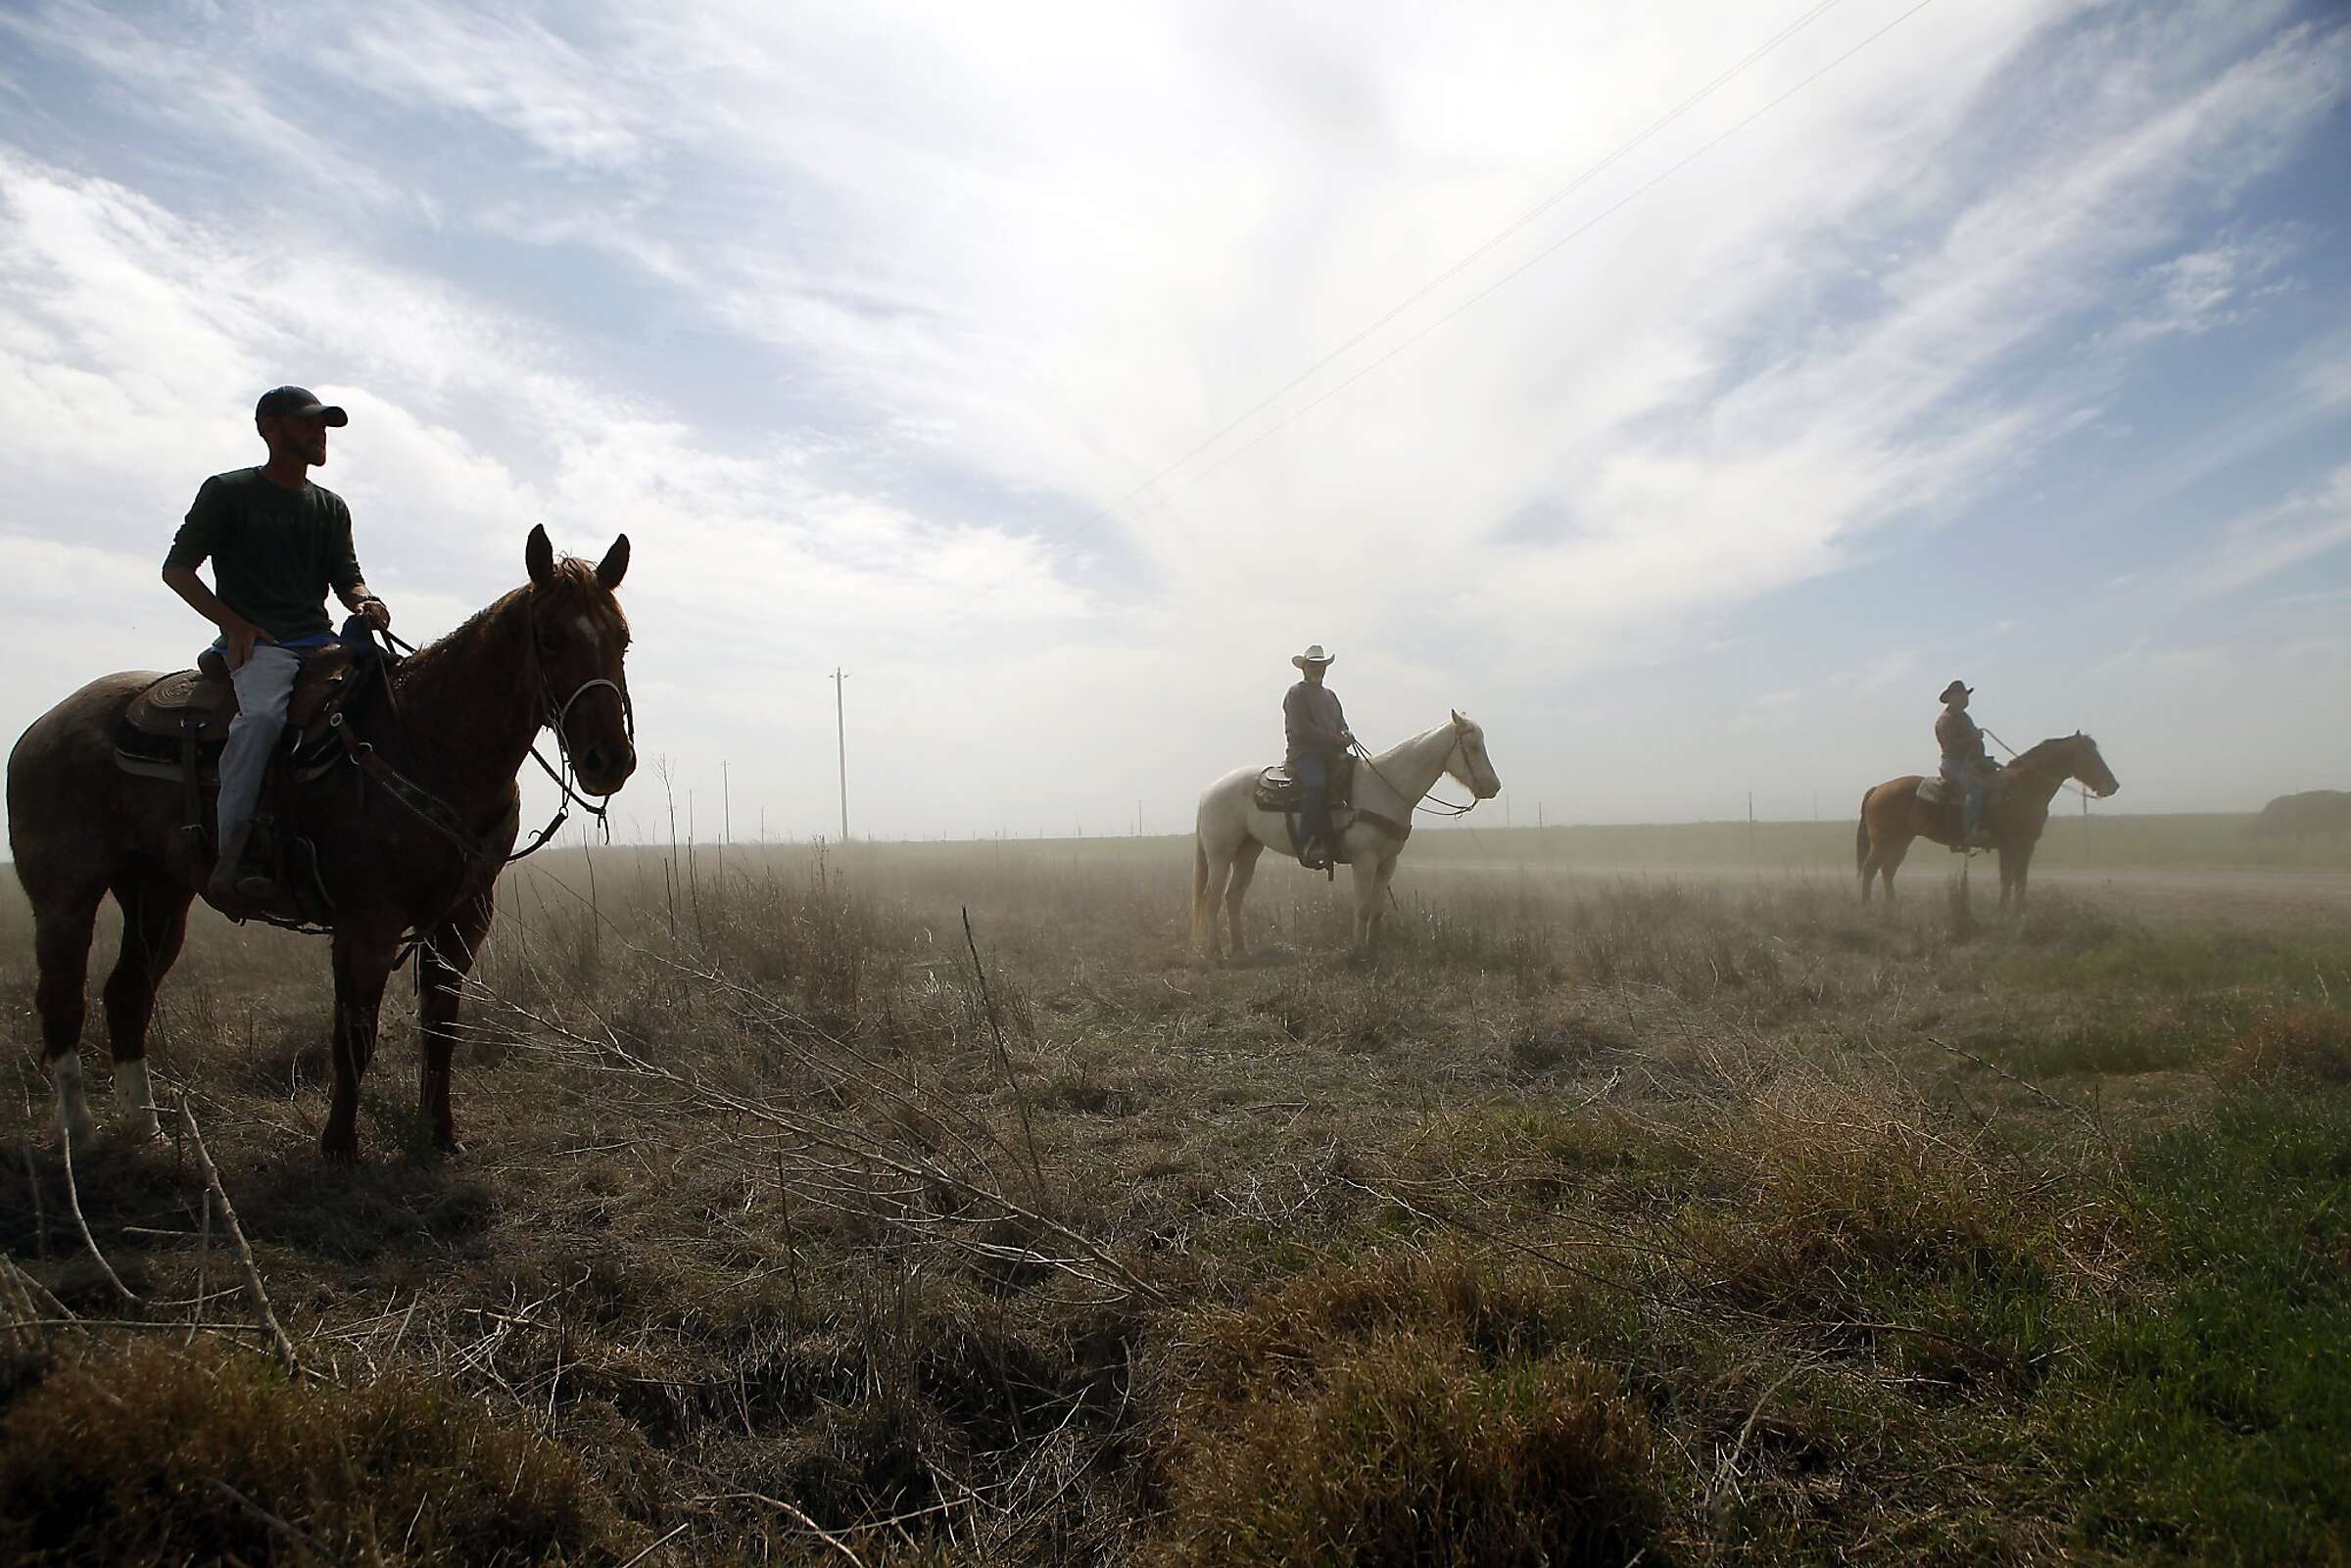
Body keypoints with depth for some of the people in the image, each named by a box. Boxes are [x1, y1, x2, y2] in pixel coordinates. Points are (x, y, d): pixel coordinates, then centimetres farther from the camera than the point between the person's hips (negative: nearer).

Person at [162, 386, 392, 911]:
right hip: (255, 642, -5)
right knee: (262, 714, -35)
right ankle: (231, 861, -36)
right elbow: (177, 568, 6)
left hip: (320, 641, 6)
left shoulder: (331, 507, 21)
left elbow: (347, 580, 17)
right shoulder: (227, 492, 8)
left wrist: (366, 604, -8)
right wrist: (232, 622, -9)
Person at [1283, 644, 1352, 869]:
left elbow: (1341, 724, 22)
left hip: (1331, 755, 8)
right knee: (1318, 784, -35)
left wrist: (1345, 736, -3)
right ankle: (1311, 844, -37)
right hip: (1303, 755, -8)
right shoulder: (1296, 694, 2)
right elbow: (1302, 730, -10)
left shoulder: (1330, 695, 27)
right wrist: (1336, 739, -14)